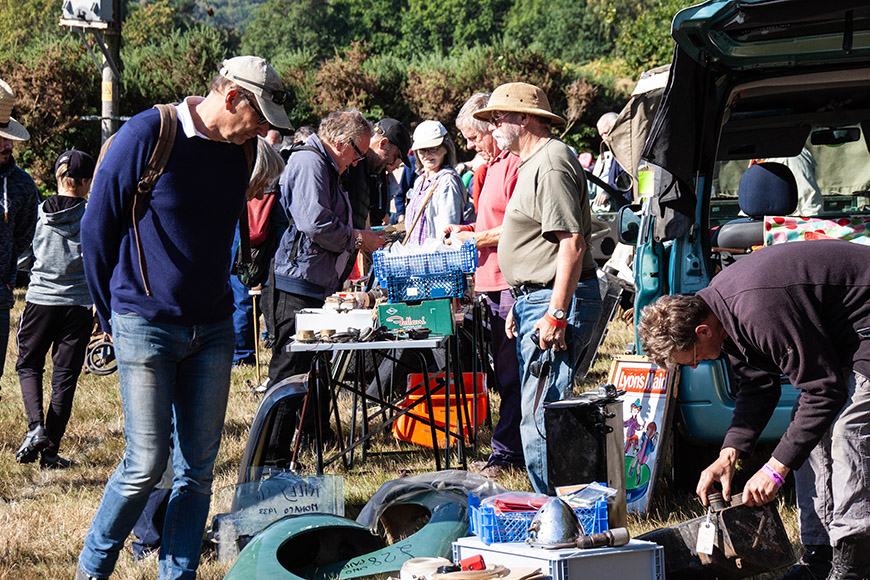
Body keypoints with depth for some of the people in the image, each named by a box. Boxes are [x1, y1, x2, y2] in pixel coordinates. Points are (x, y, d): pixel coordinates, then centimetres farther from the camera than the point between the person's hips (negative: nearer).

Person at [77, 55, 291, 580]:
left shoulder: (243, 152, 7)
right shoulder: (149, 134, -10)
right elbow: (97, 226, -4)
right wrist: (113, 312, 4)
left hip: (213, 329, 6)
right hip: (146, 326, -5)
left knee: (198, 468, 5)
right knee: (146, 465, -6)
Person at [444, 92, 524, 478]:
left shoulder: (515, 164, -13)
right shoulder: (492, 164, 20)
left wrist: (478, 238, -12)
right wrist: (469, 230, 16)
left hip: (512, 283, -10)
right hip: (493, 283, 10)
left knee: (511, 373, -6)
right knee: (503, 370, 12)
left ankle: (505, 454, -3)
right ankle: (512, 449, 18)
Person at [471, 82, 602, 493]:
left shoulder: (551, 163, -15)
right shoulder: (531, 163, 20)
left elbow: (572, 244, -22)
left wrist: (556, 314, -25)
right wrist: (520, 305, 27)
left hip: (557, 299, -11)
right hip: (535, 298, 11)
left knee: (540, 413, -12)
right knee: (536, 409, 13)